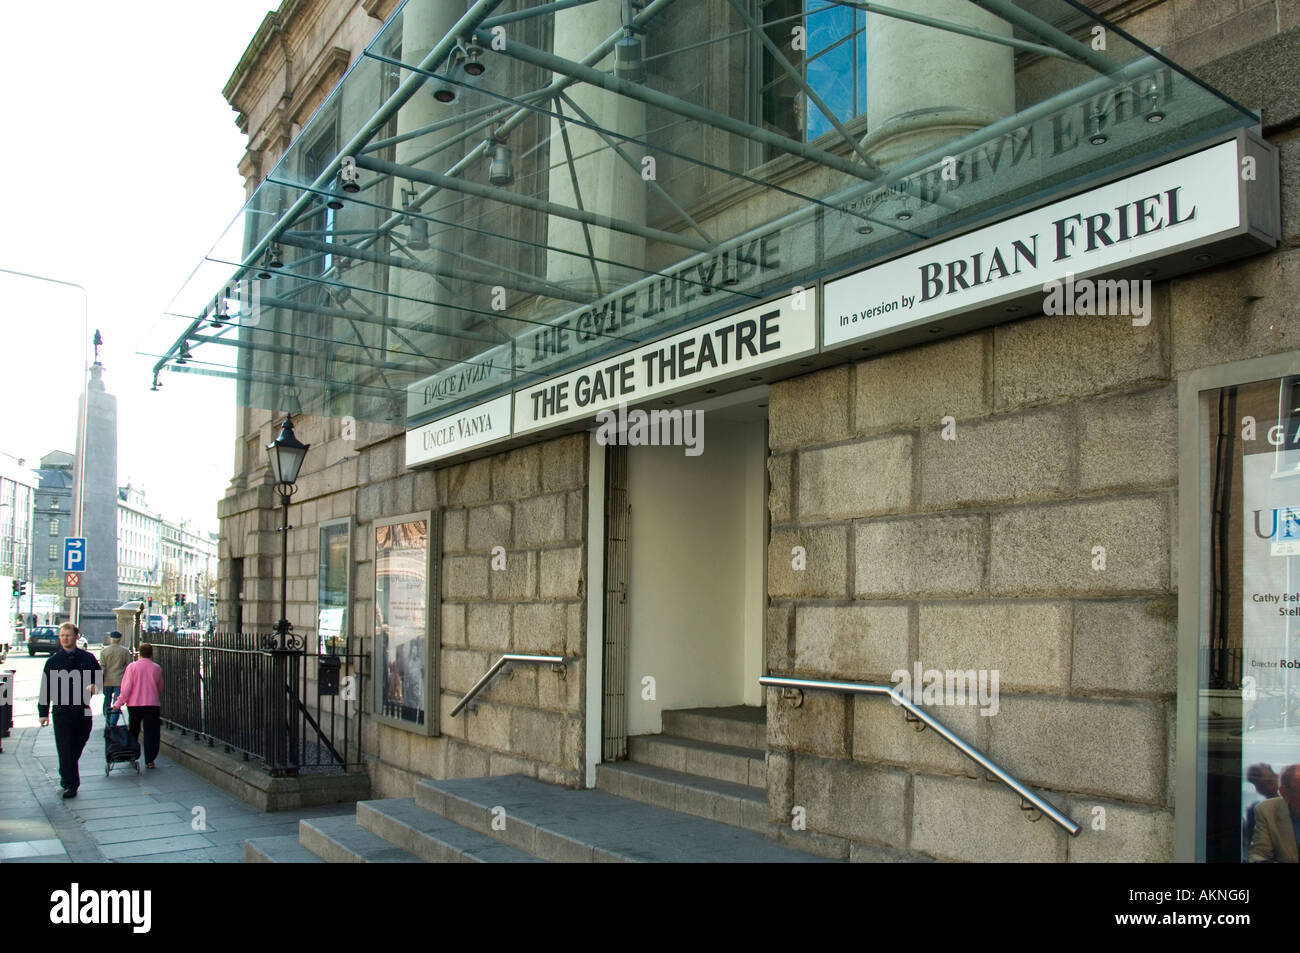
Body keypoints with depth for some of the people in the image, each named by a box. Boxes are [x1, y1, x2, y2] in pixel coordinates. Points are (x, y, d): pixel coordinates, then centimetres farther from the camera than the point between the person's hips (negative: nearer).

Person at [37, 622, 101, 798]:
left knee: (78, 746, 12)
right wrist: (43, 712, 2)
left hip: (83, 710, 2)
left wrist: (93, 686, -10)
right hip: (61, 710, -1)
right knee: (65, 749, -6)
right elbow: (45, 688, 5)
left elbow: (99, 677, 14)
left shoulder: (88, 658, 5)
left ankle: (66, 775, 34)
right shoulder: (53, 661, 4)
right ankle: (69, 784, -3)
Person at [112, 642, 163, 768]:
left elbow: (126, 688, -6)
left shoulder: (132, 667, -3)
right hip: (153, 704, 0)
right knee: (151, 733, 2)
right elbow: (160, 688, 11)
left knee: (133, 732, 16)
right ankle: (149, 760, -2)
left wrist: (118, 703, 0)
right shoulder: (157, 668, 1)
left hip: (134, 704, 0)